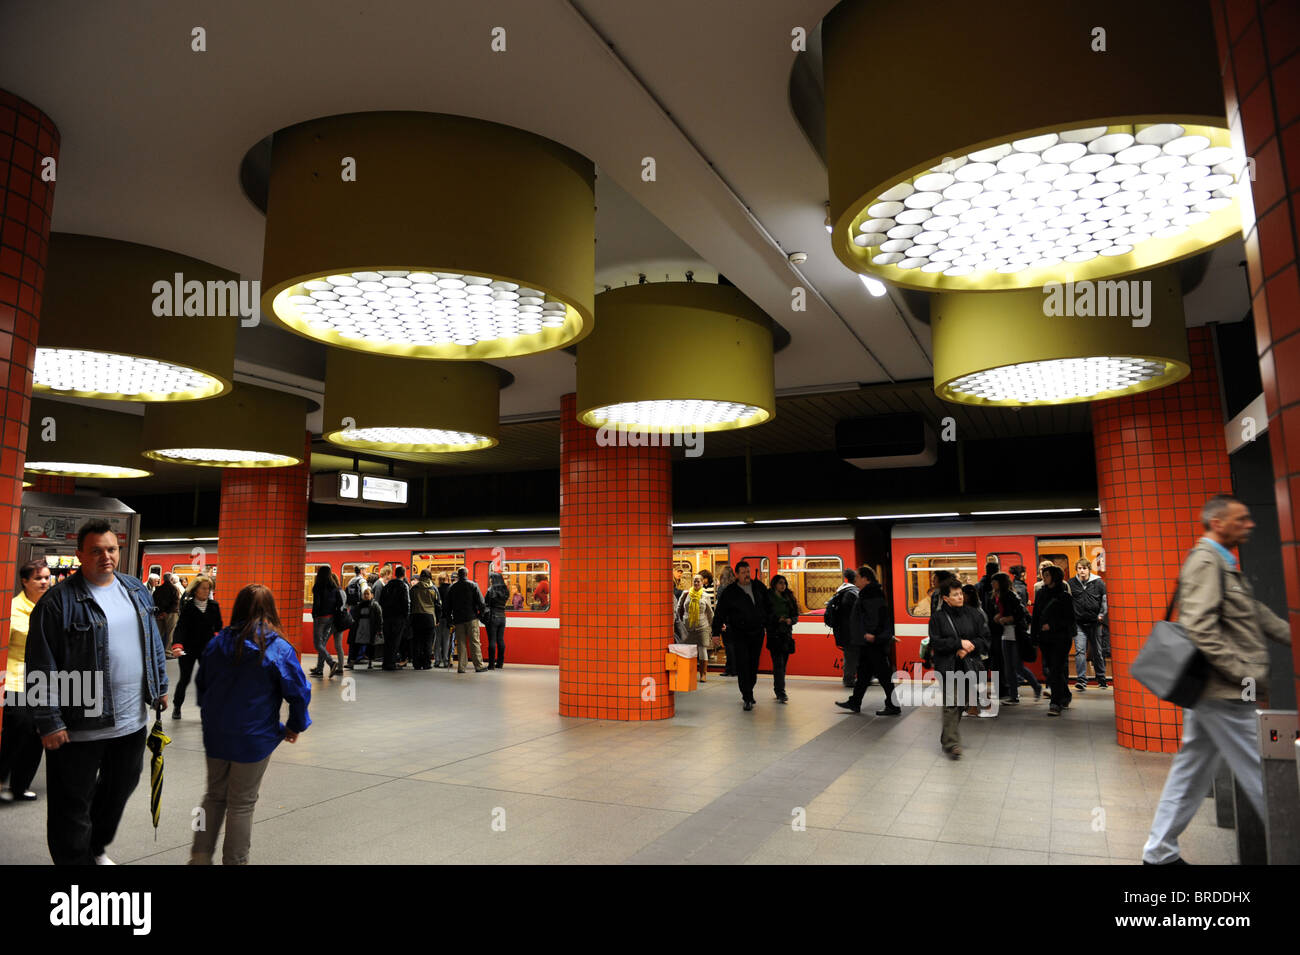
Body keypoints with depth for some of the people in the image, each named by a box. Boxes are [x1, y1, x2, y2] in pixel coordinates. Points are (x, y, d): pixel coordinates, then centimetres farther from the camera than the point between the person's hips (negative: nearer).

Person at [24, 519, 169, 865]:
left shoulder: (136, 590, 6)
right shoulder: (58, 601, -13)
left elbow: (153, 642, 15)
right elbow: (42, 667, -13)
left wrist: (160, 687, 14)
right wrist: (49, 722, -15)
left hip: (133, 719, 6)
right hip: (79, 726, -6)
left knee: (119, 791, 23)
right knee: (73, 809, 8)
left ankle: (97, 849, 45)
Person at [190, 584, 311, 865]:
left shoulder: (216, 643, 0)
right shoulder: (279, 649, -15)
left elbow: (201, 684, 12)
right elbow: (299, 692, -14)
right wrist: (294, 726, 3)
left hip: (215, 736, 4)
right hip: (254, 738, -4)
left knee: (215, 795, 22)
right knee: (242, 804, 10)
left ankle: (200, 855, 23)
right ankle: (234, 860, 21)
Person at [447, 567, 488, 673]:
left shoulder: (452, 587, 9)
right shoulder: (473, 585, -1)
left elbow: (448, 605, 11)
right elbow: (480, 601, -8)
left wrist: (450, 618, 19)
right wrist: (481, 612, 5)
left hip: (458, 619, 3)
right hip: (472, 618, -3)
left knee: (461, 643, 6)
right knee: (474, 642, -1)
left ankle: (461, 667, 5)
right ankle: (479, 666, -1)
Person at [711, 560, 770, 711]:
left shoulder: (758, 586, 4)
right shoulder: (729, 592, -7)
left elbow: (768, 605, 20)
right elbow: (719, 612, -4)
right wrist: (716, 632, -7)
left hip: (757, 633, 4)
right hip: (739, 634, -4)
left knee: (754, 665, 11)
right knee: (742, 666, -10)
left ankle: (748, 691, 29)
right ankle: (748, 698, -6)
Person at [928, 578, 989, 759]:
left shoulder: (973, 614, 5)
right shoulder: (937, 617, -2)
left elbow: (985, 638, 5)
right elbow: (936, 643, -8)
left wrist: (970, 646, -11)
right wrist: (959, 644, -15)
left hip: (969, 666, 3)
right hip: (947, 667, -3)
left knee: (962, 703, 11)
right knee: (951, 704, -9)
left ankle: (946, 737, 31)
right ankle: (952, 744, -7)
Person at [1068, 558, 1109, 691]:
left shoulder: (1098, 583, 0)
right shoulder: (1071, 584, 1)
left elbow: (1105, 600, 6)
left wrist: (1101, 615, -3)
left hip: (1094, 622, 0)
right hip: (1079, 623, 0)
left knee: (1097, 652, 12)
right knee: (1080, 650, -11)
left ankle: (1101, 679, 25)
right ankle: (1081, 680, -11)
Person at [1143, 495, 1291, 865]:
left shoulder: (1223, 562, 18)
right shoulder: (1205, 560, -15)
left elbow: (1257, 615, 22)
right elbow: (1201, 630, -24)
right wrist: (1249, 676, -23)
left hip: (1211, 691, 10)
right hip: (1222, 693, -10)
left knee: (1191, 772, 14)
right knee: (1262, 775, 1)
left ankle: (1159, 852, 23)